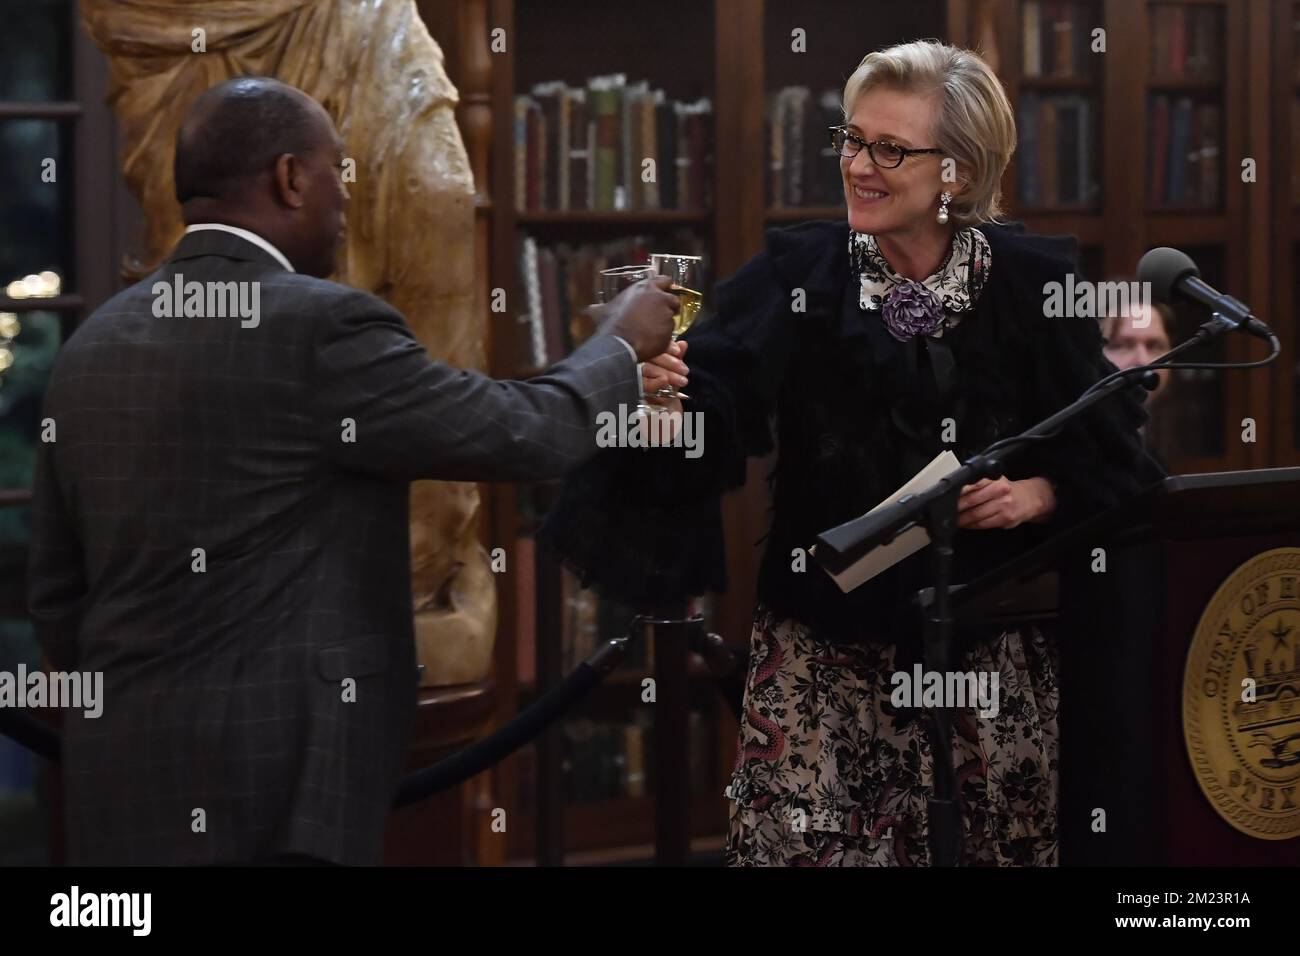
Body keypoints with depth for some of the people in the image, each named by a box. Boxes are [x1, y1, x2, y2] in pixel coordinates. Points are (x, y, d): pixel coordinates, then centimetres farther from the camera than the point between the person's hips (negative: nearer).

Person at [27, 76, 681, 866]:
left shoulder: (93, 343, 9)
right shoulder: (322, 328, -12)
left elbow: (57, 593, 14)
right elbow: (529, 433, -5)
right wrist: (623, 345, 13)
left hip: (121, 773, 7)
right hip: (277, 773, -7)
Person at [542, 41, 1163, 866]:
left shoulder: (1032, 283, -3)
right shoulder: (797, 275, -4)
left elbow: (1105, 457, 4)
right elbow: (714, 417, -18)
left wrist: (1036, 494, -14)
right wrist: (669, 397, -39)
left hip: (991, 649, 0)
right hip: (826, 647, 0)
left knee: (995, 846, 6)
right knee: (806, 846, -4)